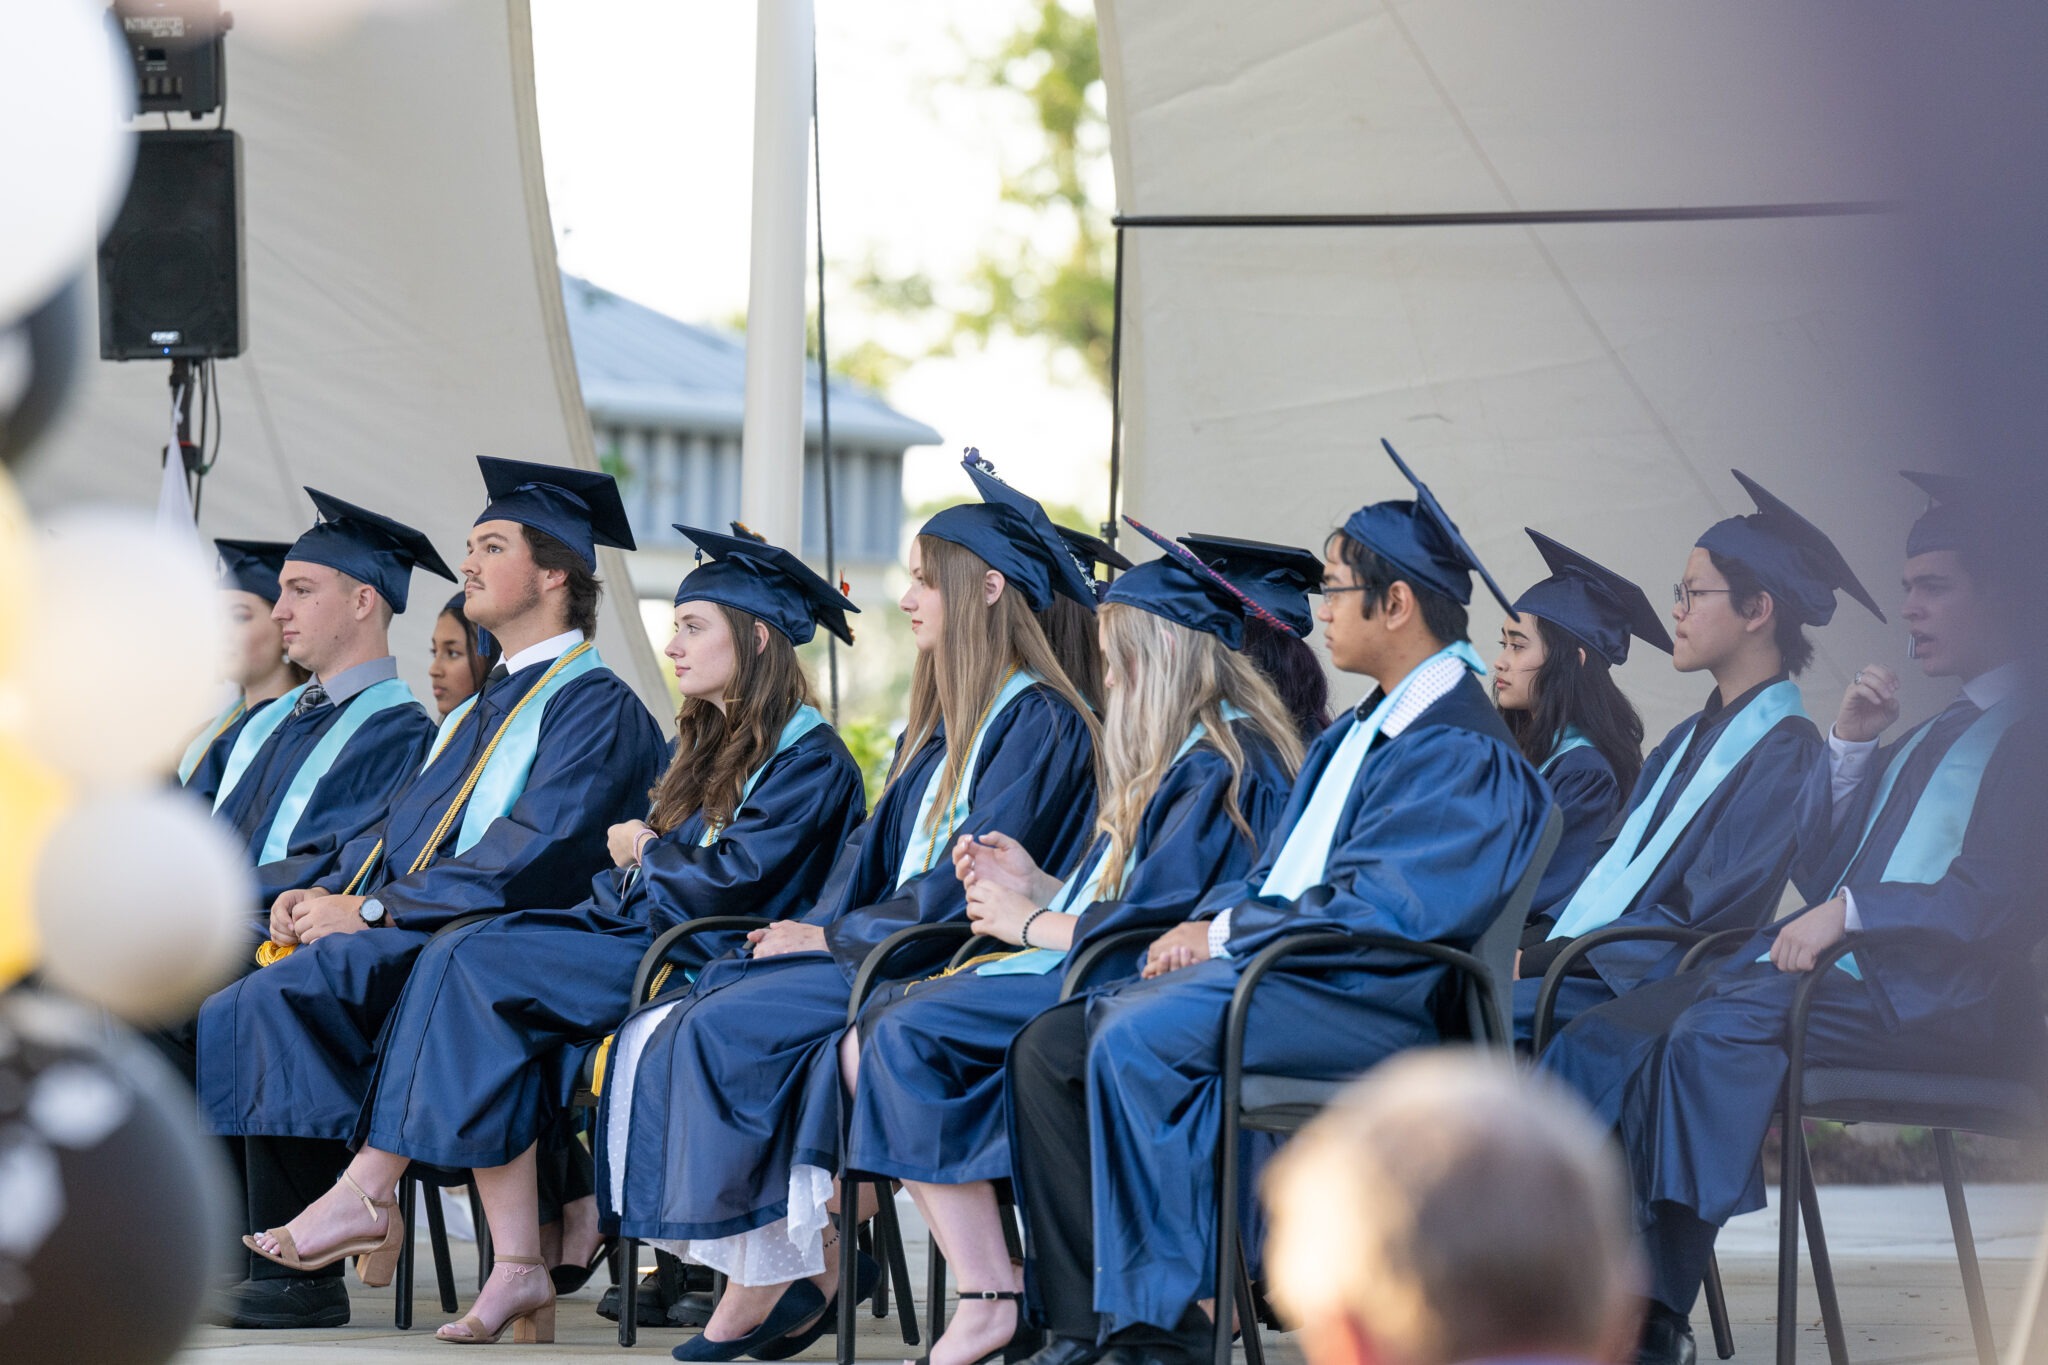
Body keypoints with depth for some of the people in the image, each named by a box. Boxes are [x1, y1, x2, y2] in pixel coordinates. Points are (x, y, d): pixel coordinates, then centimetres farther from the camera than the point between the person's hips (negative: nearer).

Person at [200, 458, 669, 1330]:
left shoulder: (597, 707, -4)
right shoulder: (481, 711, 27)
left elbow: (533, 856, -16)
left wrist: (371, 909, -19)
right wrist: (327, 892, 2)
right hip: (398, 936, 9)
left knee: (277, 999, -31)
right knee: (216, 1019, -12)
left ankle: (300, 1279, -26)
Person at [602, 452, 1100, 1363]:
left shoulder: (1041, 725, -10)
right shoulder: (940, 723, 20)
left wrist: (835, 937, -14)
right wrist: (817, 924, -1)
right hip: (886, 944, 9)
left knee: (730, 1025, -23)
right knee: (682, 1025, -11)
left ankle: (779, 1271, -15)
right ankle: (764, 1273, -18)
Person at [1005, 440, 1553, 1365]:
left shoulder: (1461, 750, -11)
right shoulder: (1363, 731, 20)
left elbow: (1378, 910, -20)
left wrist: (1224, 934, -12)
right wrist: (1212, 921, 2)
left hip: (1364, 1003, -10)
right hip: (1277, 972, 10)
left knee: (1133, 1039, -30)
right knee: (1050, 1045, -4)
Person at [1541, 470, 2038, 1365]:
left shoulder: (2028, 734, 0)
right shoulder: (1925, 738, 27)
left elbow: (2000, 900, -13)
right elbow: (1817, 876, 21)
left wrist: (1851, 911, -21)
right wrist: (1847, 745, 10)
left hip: (1933, 992, -8)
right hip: (1821, 967, 9)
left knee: (1711, 1038, -33)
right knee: (1597, 1045, -11)